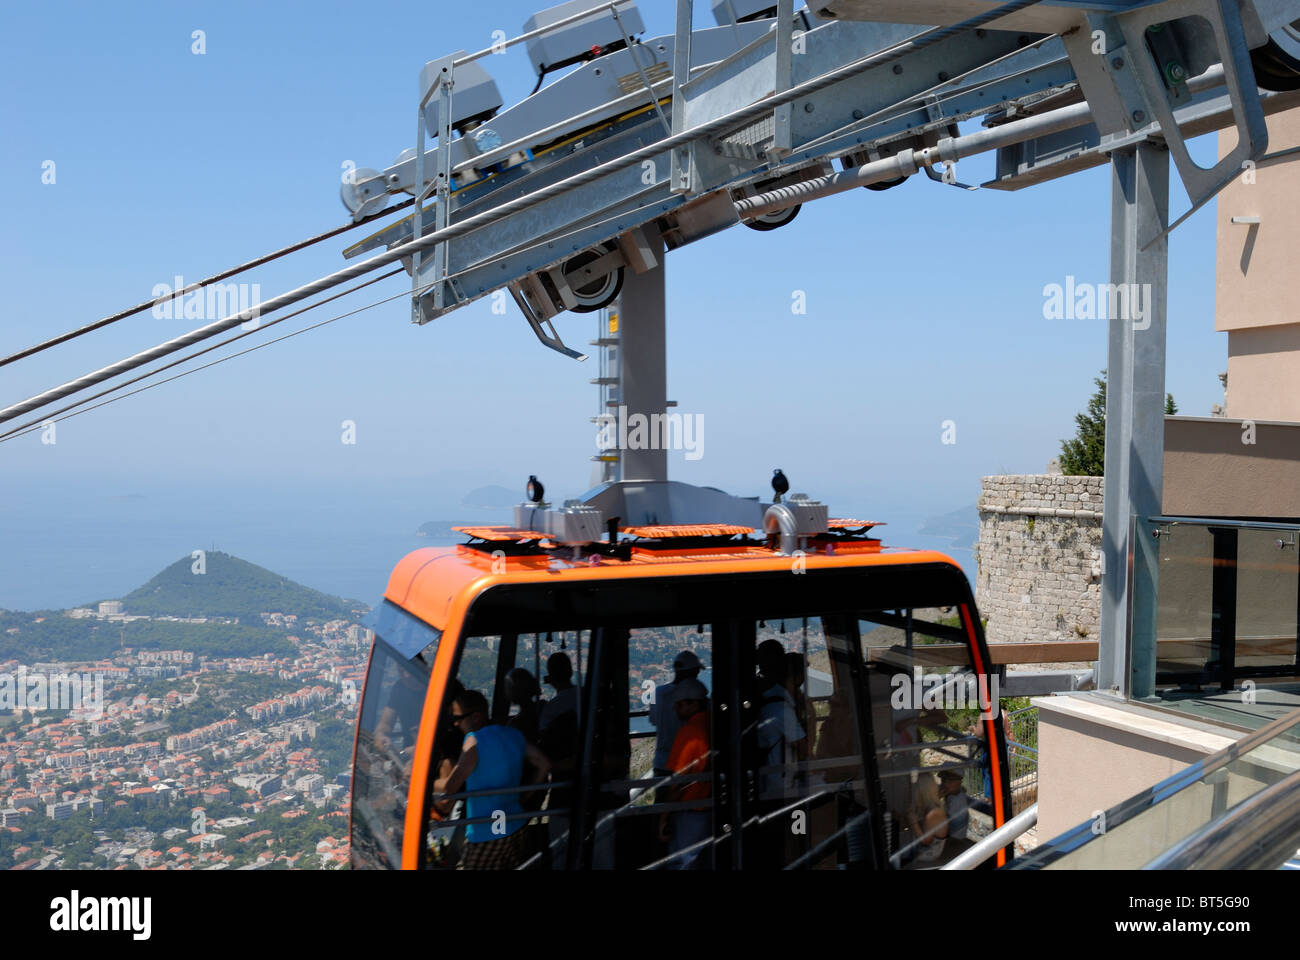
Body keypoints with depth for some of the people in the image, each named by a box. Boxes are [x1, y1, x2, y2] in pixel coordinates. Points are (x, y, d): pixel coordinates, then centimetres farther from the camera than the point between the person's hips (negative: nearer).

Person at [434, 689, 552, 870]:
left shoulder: (475, 741, -16)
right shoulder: (514, 735, 7)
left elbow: (450, 786, -18)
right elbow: (544, 765, 10)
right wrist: (523, 796, 14)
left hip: (486, 834, -8)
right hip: (516, 827, 8)